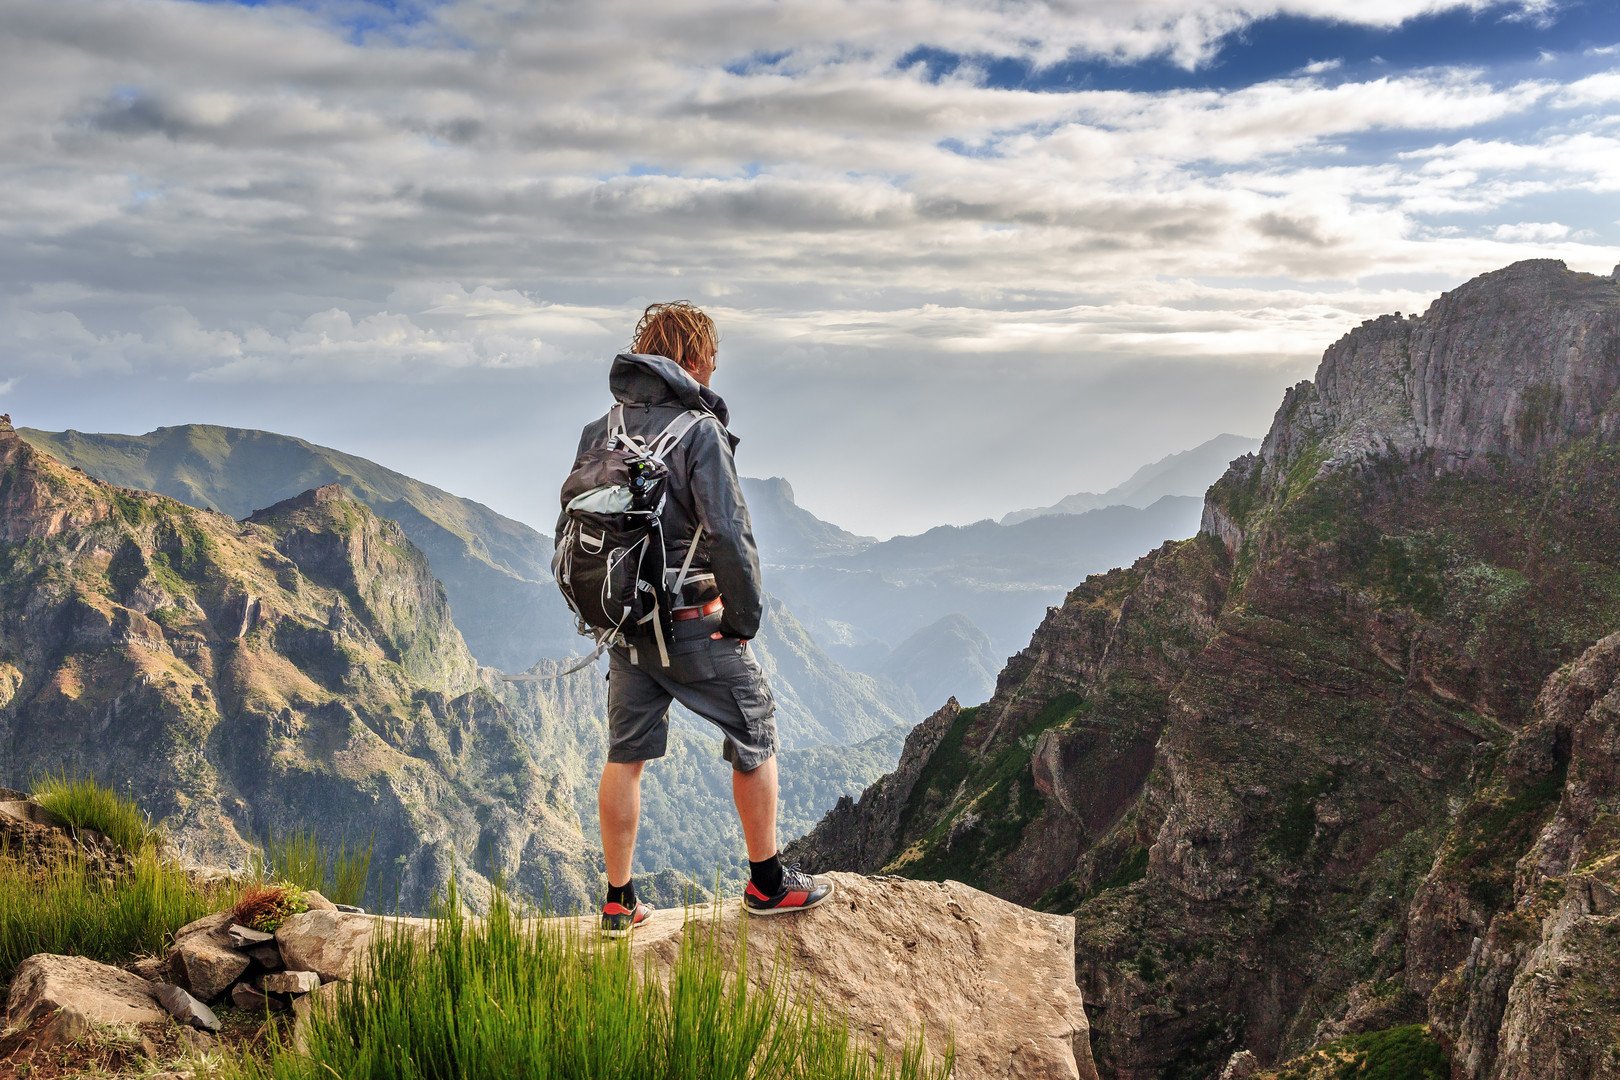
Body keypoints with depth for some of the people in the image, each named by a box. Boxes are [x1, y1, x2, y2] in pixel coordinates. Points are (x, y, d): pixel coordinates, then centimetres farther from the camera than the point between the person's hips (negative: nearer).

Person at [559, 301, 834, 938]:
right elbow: (729, 536, -22)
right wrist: (746, 618, -9)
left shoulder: (598, 432, 5)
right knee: (754, 738, 12)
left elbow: (569, 534, 9)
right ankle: (767, 883, 21)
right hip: (693, 624, -6)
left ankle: (619, 904, 21)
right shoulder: (698, 430, -15)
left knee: (625, 757, 13)